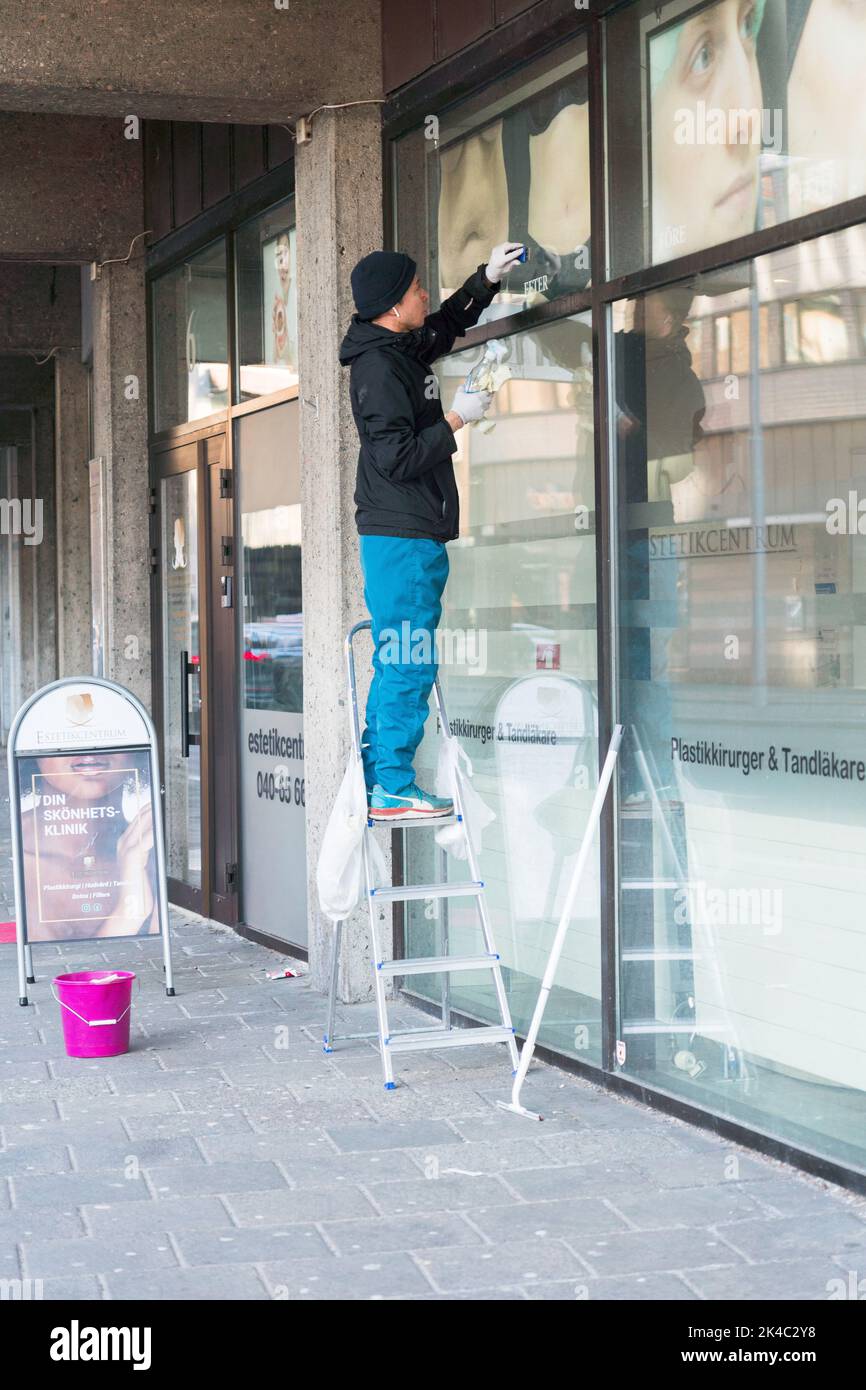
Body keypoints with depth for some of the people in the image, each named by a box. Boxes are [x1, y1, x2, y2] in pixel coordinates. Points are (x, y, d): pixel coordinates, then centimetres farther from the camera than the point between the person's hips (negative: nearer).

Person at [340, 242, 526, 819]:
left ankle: (377, 781, 18)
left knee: (399, 664, 13)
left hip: (416, 537, 10)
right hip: (401, 538, -10)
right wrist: (456, 419, -13)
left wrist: (487, 278, 27)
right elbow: (396, 457, -21)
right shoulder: (378, 366, -14)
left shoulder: (404, 350, 15)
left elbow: (448, 324, 37)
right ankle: (393, 788, -4)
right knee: (408, 664, -8)